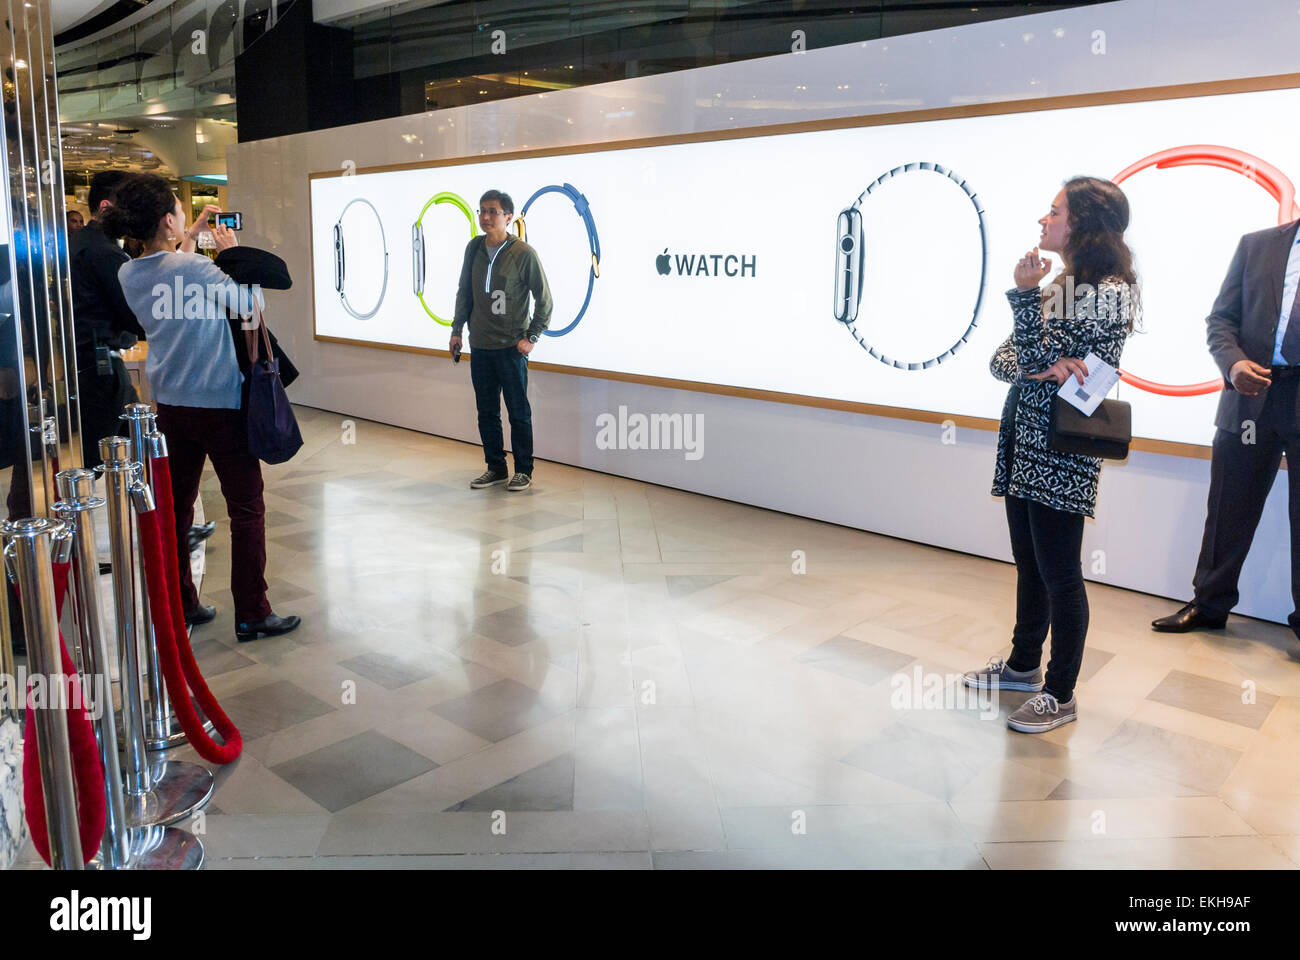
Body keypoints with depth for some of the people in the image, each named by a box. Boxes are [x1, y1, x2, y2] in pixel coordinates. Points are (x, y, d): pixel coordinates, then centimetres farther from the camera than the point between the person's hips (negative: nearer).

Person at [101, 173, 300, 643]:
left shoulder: (129, 274, 3)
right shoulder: (193, 266, -19)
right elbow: (249, 303, -9)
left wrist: (192, 236, 27)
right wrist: (231, 253, 1)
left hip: (170, 406, 7)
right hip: (219, 403, -7)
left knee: (177, 504, 15)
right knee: (247, 508, 2)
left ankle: (180, 604, 25)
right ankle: (252, 614, 7)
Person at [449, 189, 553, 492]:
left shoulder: (523, 253, -9)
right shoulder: (474, 248, 6)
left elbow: (544, 300, -4)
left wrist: (531, 337, -6)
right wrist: (457, 330, 12)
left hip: (511, 348, -5)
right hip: (479, 347, 5)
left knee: (519, 412, 4)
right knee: (487, 413, 11)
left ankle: (523, 471, 15)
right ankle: (496, 468, 23)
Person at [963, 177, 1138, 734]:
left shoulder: (1109, 291, -12)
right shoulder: (1059, 283, 14)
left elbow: (1037, 361, -17)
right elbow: (1003, 360, 5)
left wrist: (1024, 293, -18)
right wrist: (1043, 367, -16)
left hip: (1061, 452, -8)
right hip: (1023, 444, 9)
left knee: (1059, 574, 1)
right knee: (1029, 564, 19)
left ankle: (1061, 695, 14)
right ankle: (1024, 666, 34)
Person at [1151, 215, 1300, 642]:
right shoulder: (1256, 245, 10)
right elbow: (1220, 318, 6)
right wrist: (1233, 363, -14)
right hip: (1251, 395, 1)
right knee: (1228, 510, 8)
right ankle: (1208, 604, 22)